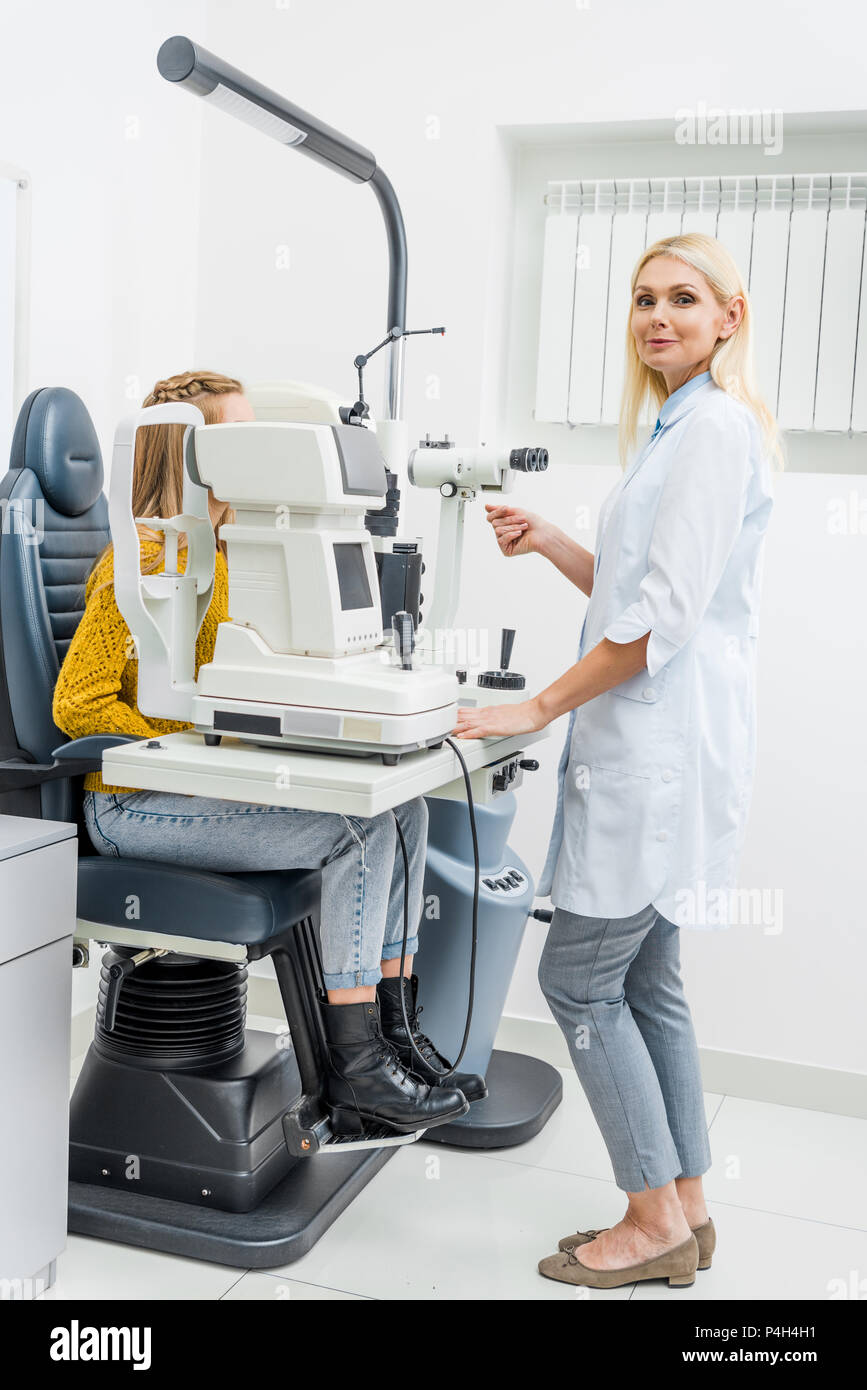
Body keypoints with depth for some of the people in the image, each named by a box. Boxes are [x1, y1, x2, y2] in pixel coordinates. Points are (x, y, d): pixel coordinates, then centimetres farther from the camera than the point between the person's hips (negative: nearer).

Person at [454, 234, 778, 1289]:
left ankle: (657, 1221, 12)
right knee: (644, 982, 14)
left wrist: (539, 708, -15)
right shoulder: (680, 426, 20)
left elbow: (662, 617, -19)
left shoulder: (715, 427, -12)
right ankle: (683, 1209, 26)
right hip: (651, 741, 10)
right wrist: (548, 543, 9)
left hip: (661, 745, -10)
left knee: (578, 976, -2)